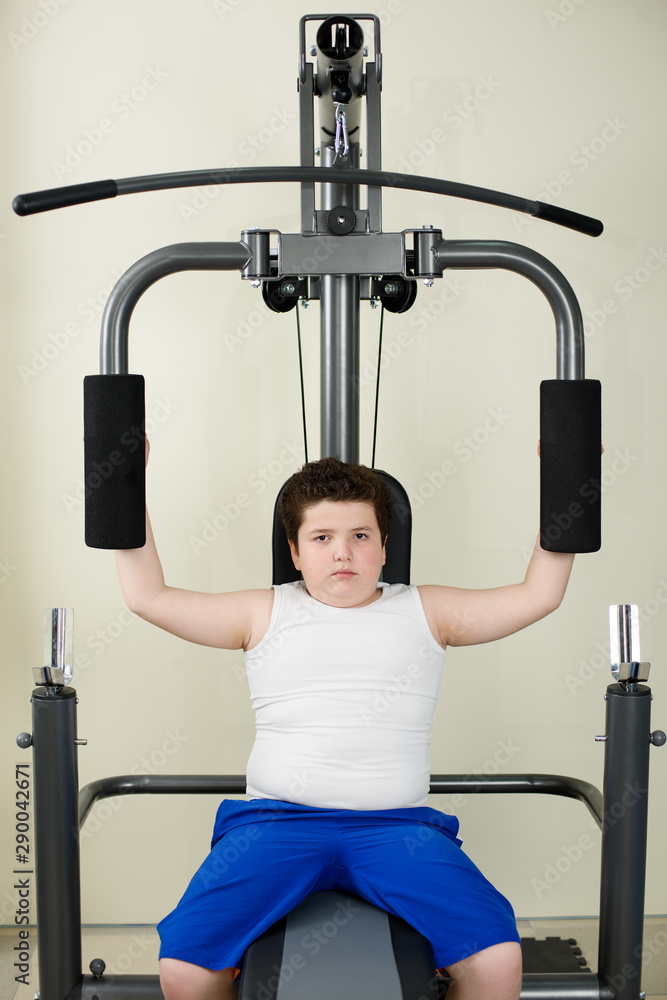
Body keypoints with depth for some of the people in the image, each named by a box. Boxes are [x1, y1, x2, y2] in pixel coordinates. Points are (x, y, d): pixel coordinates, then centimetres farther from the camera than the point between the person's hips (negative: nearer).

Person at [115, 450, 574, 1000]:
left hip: (397, 825, 0)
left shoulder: (424, 611, 15)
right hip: (277, 820, 0)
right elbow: (150, 596, 12)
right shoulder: (265, 614, 14)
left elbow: (538, 595, 13)